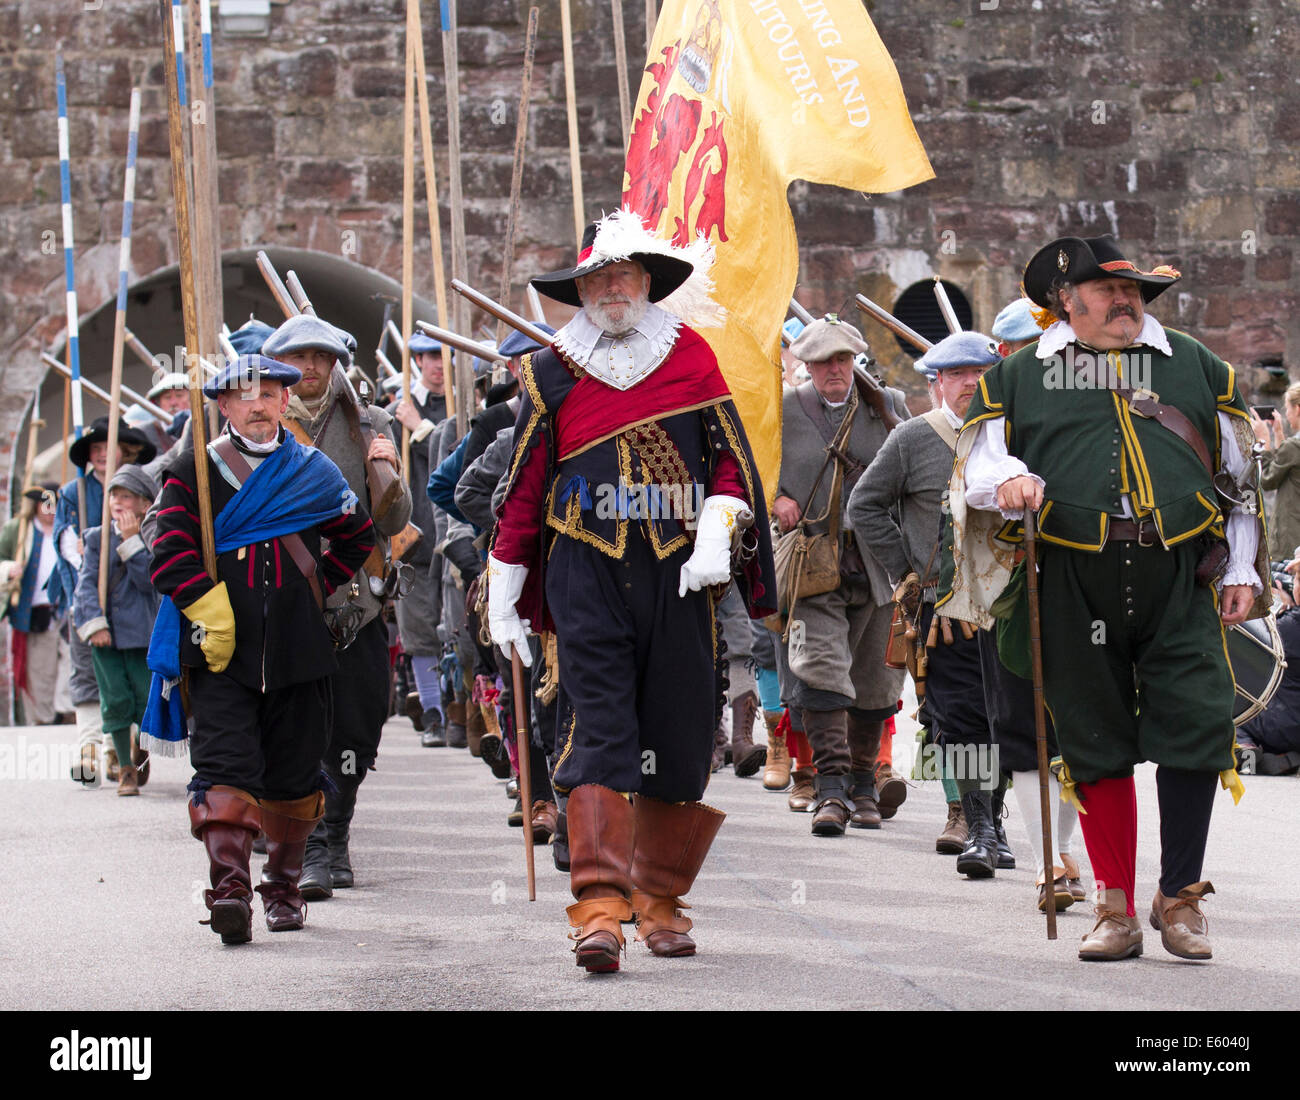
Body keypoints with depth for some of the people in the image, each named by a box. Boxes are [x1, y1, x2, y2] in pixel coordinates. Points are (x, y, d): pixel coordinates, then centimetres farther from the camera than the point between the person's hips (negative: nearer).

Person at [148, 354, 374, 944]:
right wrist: (209, 608, -15)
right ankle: (229, 885, -24)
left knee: (293, 772, 9)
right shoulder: (193, 472, 4)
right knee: (225, 764, -16)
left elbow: (357, 539, 23)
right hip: (221, 648, -2)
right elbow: (171, 554, -5)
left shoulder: (313, 471, 10)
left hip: (298, 647, 2)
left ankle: (283, 884, 24)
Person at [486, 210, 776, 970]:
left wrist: (716, 536, -7)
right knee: (598, 729, -12)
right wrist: (504, 595, 10)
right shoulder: (553, 373, 6)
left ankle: (659, 895, 20)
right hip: (586, 572, -2)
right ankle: (599, 903, -18)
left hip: (678, 572, 2)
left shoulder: (691, 356, 9)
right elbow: (524, 488, 10)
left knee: (680, 736, 5)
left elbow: (731, 456, 9)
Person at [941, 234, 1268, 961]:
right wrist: (1007, 481, -12)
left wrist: (1242, 571, 10)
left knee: (1197, 729, -9)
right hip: (1075, 583, 0)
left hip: (1179, 576, 0)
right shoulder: (1020, 375, 11)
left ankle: (1180, 897, 6)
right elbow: (976, 464, 11)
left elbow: (1240, 474, 18)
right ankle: (1117, 910, 12)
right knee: (1098, 744, 3)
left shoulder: (1196, 366, 15)